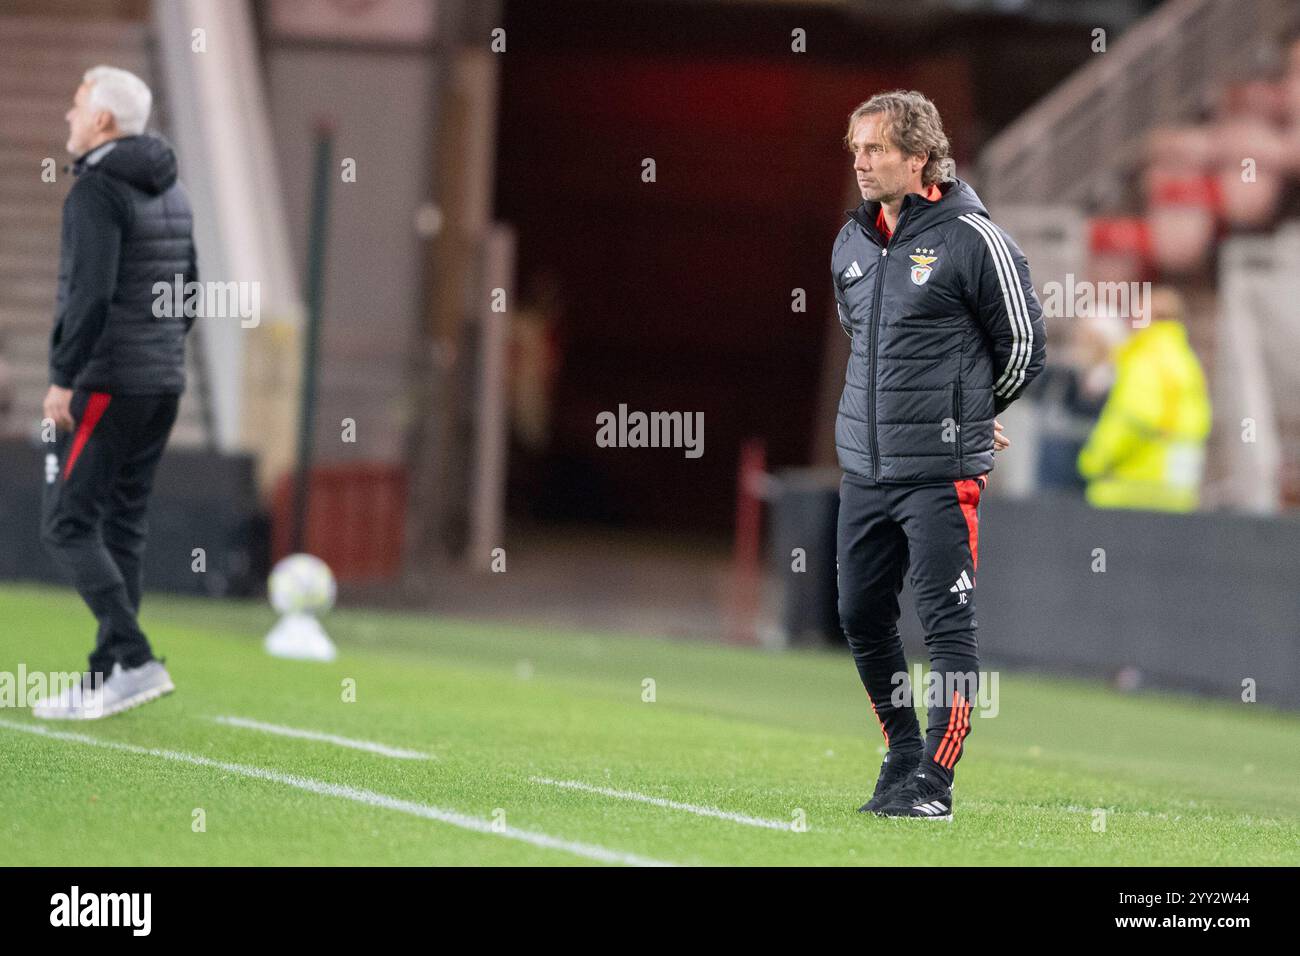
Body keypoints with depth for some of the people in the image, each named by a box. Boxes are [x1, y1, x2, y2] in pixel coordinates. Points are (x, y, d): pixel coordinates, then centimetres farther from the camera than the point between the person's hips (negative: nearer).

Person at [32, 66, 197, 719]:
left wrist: (63, 379, -21)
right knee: (121, 526, 10)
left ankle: (134, 660, -17)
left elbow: (91, 293, -24)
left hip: (104, 386, -9)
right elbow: (187, 293, 18)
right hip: (161, 384, 9)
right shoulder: (168, 192, 13)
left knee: (67, 525, -7)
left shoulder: (98, 191, -15)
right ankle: (106, 677, 9)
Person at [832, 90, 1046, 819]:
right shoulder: (852, 243, 10)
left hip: (941, 472, -7)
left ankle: (934, 780, -4)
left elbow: (1024, 345, 0)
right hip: (862, 466, 7)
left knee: (948, 624, -6)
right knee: (862, 616, 11)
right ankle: (903, 753, 25)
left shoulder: (972, 240, -9)